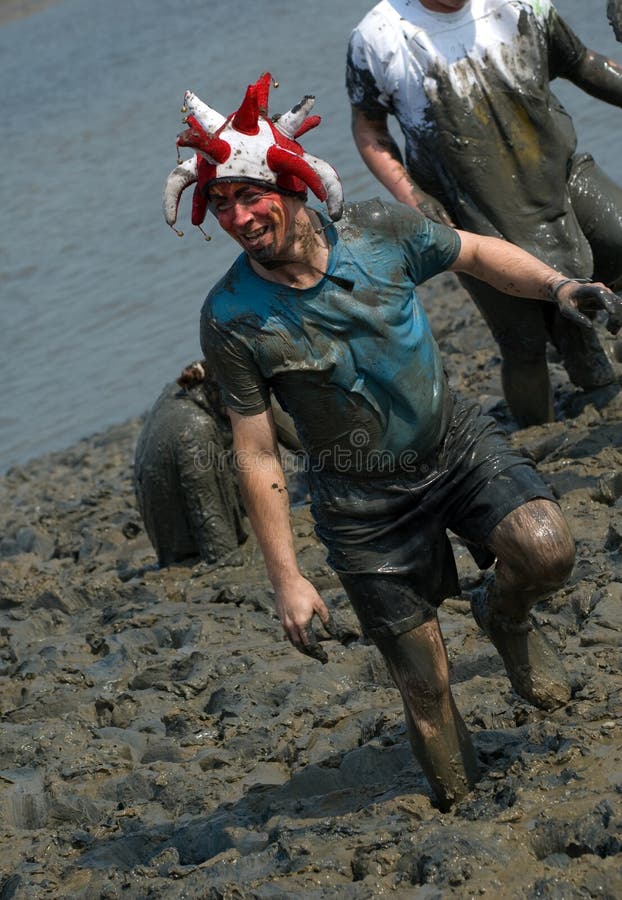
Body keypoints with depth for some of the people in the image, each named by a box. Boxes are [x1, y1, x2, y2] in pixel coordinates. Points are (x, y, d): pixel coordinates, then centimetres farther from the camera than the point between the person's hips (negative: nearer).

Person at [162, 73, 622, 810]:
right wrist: (286, 578, -11)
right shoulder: (231, 319, -19)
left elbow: (478, 254, 6)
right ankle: (459, 802, 32)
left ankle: (506, 617, 12)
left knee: (544, 550, -24)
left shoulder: (380, 231, -14)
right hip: (362, 501, -2)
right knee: (425, 687, 2)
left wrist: (557, 286, -11)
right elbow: (257, 458, -11)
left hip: (455, 442, 2)